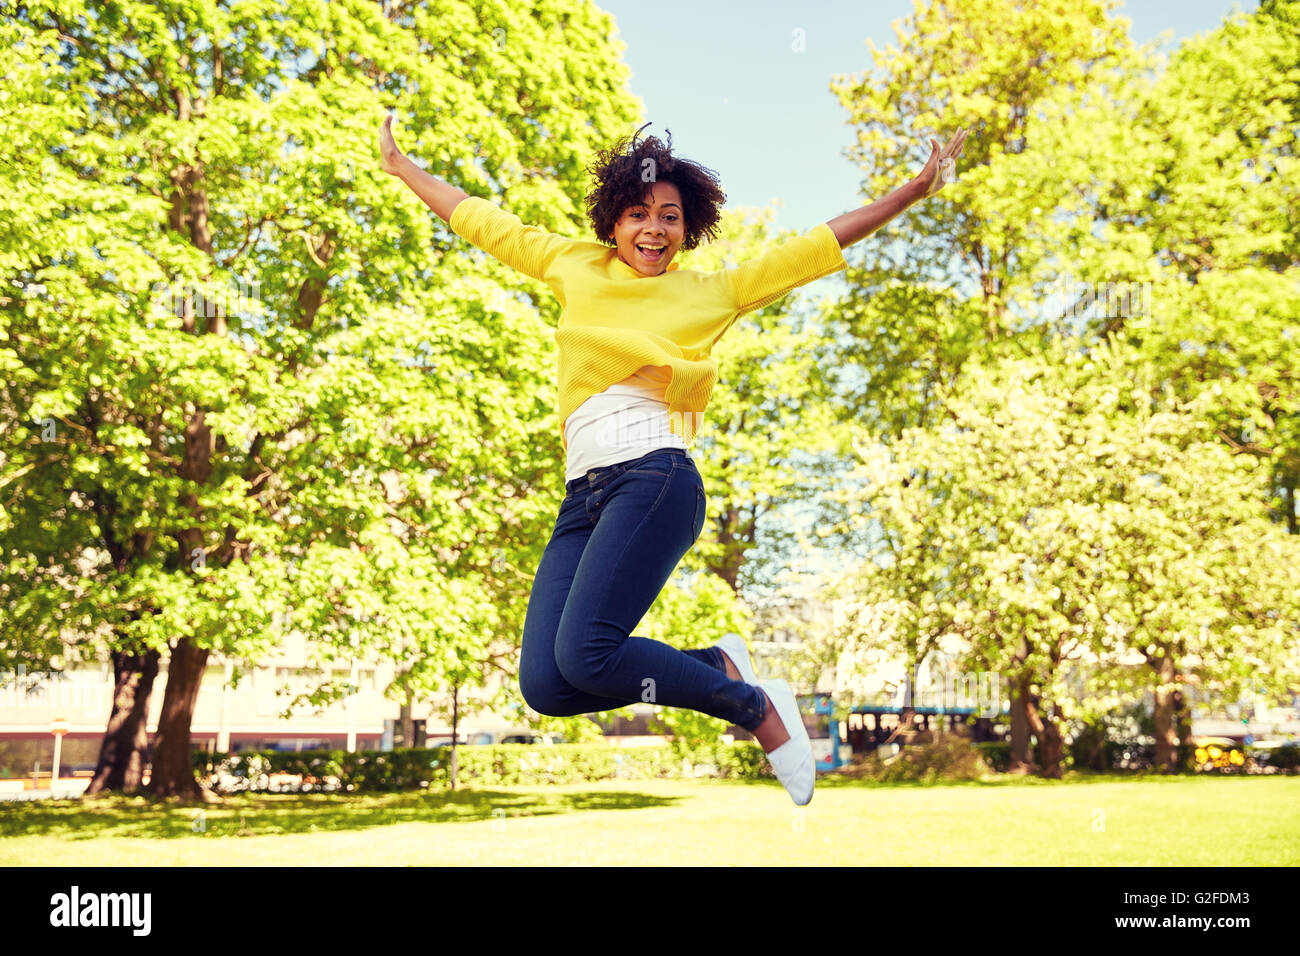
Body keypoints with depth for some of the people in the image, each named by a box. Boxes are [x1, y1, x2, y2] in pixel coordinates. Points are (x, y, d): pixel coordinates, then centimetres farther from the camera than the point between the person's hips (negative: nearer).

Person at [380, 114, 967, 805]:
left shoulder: (711, 294, 14)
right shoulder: (575, 267, 21)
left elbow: (820, 245, 16)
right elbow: (479, 219, 30)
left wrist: (914, 190, 15)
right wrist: (401, 166, 36)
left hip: (654, 476, -4)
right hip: (581, 494, 5)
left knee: (585, 653, -26)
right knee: (544, 684, -14)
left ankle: (759, 708, -3)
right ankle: (719, 667, 6)